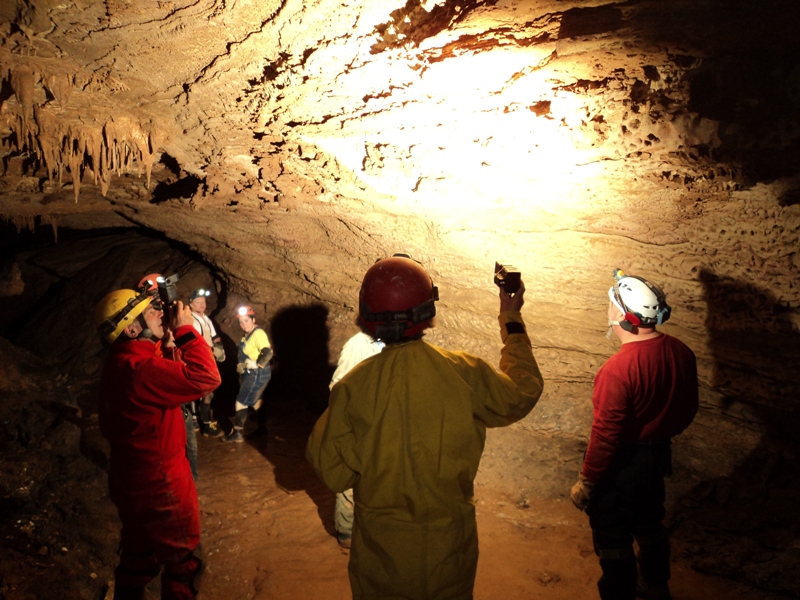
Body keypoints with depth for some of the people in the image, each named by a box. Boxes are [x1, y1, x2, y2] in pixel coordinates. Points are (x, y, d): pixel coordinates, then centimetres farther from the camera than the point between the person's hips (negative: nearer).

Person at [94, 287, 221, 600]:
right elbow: (205, 378, -37)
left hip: (135, 479, 10)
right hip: (158, 483, -9)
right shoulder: (137, 368, -31)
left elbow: (166, 381, 12)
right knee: (182, 559, 12)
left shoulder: (123, 362, 2)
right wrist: (185, 330, -26)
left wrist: (170, 348, -1)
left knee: (138, 555, 26)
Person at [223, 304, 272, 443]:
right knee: (255, 401, 19)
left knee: (241, 402, -5)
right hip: (250, 374, 10)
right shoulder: (248, 334, 10)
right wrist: (241, 367, 13)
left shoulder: (258, 333, -19)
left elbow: (268, 353, -28)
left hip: (257, 375, -10)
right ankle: (262, 428, 32)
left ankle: (237, 434, 3)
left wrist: (257, 365, -27)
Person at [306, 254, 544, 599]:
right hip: (449, 541, 1)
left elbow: (332, 472, -12)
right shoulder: (466, 374, -17)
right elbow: (522, 395, 3)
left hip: (381, 544, 0)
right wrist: (512, 322, 11)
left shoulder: (353, 387, -20)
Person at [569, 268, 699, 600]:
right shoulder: (680, 352, -7)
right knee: (649, 523, 28)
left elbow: (605, 435, -25)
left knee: (612, 536, 12)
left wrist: (586, 482, -13)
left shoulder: (618, 369, -31)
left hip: (621, 463, -8)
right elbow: (687, 409, 6)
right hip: (658, 455, 8)